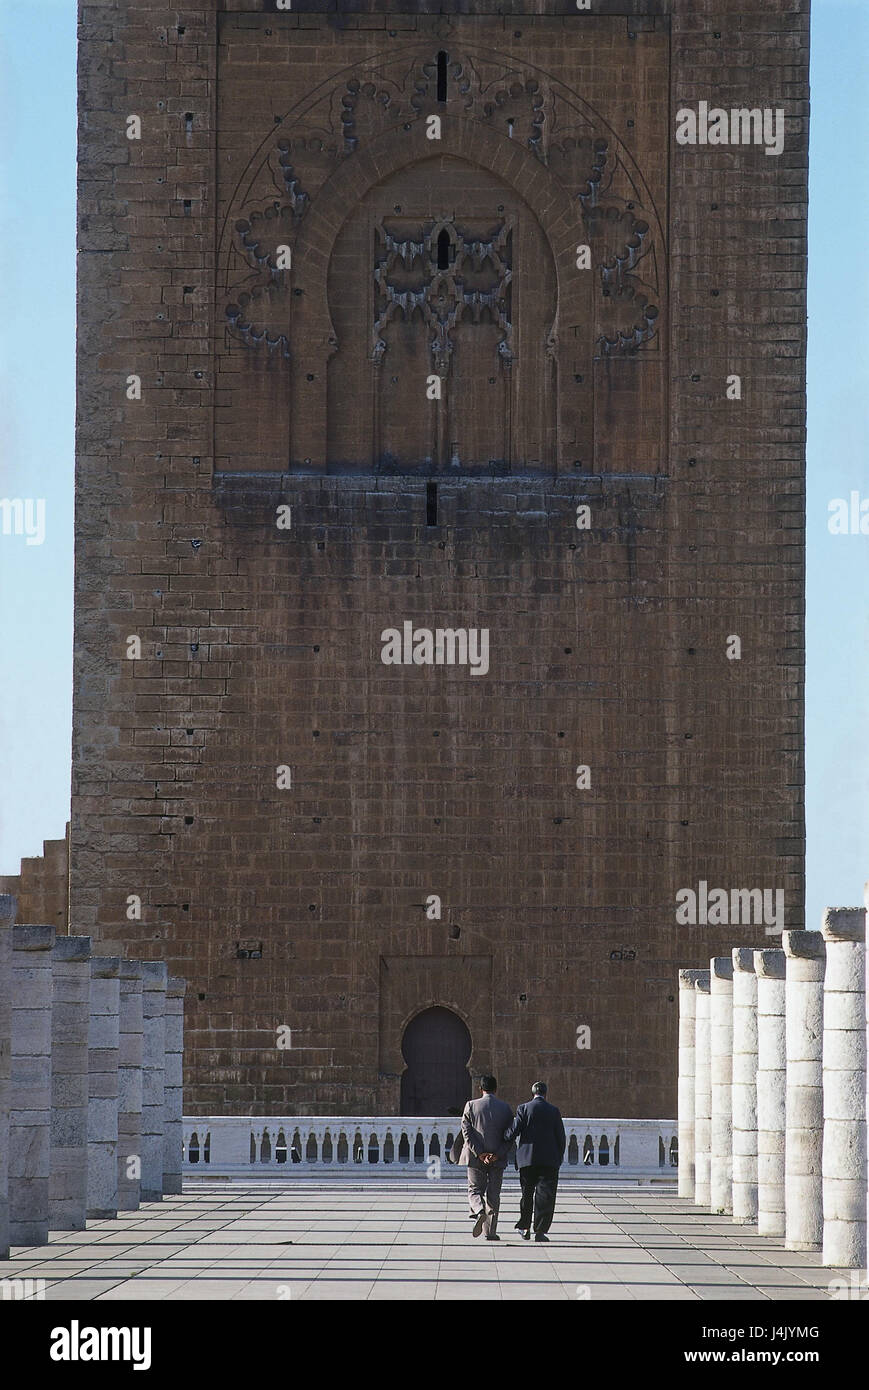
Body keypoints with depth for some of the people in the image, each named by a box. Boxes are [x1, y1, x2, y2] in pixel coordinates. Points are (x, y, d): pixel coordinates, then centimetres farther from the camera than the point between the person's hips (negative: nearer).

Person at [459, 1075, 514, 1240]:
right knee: (493, 1194, 9)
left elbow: (467, 1132, -9)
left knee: (475, 1190, 10)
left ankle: (479, 1212, -21)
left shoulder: (471, 1106, -3)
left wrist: (480, 1154, -11)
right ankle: (490, 1231, 8)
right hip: (498, 1159, 1)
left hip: (476, 1158, -1)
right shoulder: (505, 1108, 0)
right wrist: (497, 1155, -9)